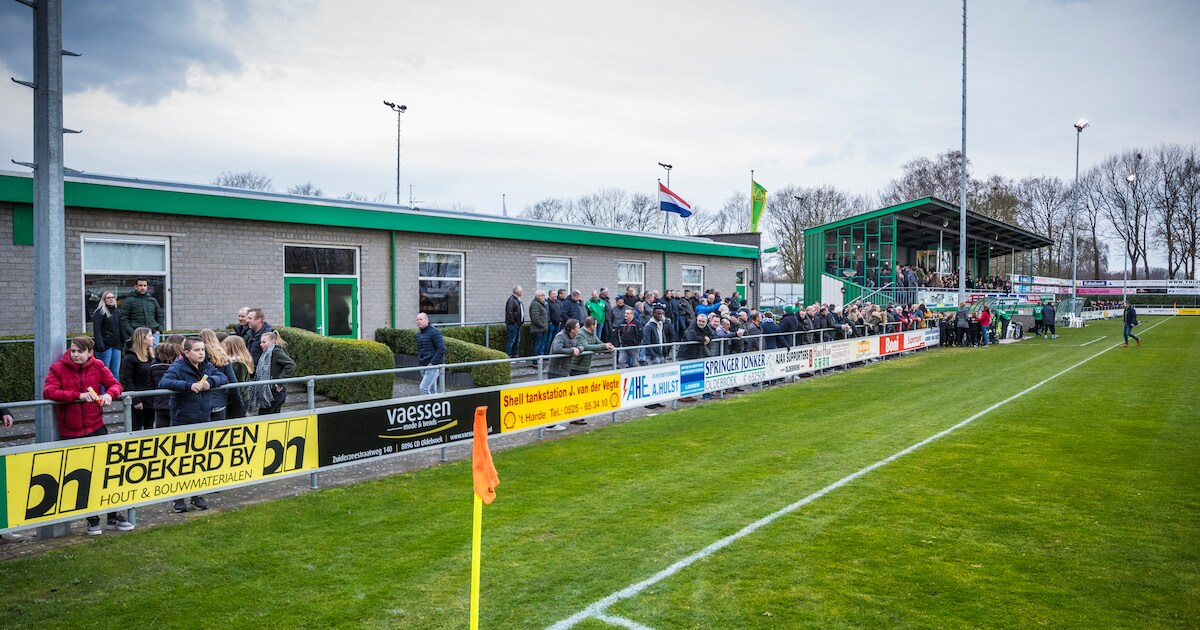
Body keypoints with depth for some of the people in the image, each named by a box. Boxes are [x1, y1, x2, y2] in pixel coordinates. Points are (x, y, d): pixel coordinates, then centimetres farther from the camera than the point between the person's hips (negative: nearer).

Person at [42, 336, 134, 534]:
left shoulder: (98, 366, 0)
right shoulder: (58, 368, -6)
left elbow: (114, 384, 0)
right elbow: (48, 392, -17)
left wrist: (109, 394, -22)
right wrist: (79, 396, -26)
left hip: (96, 428, 1)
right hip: (70, 432, -1)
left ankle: (114, 514, 19)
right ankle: (92, 519, 24)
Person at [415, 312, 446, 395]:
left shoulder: (434, 332, -12)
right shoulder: (418, 334, 13)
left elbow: (441, 348, -18)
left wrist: (432, 363, -19)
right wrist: (419, 362, 13)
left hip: (434, 365, -8)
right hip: (423, 366, 8)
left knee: (424, 388, -16)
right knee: (432, 390, 11)